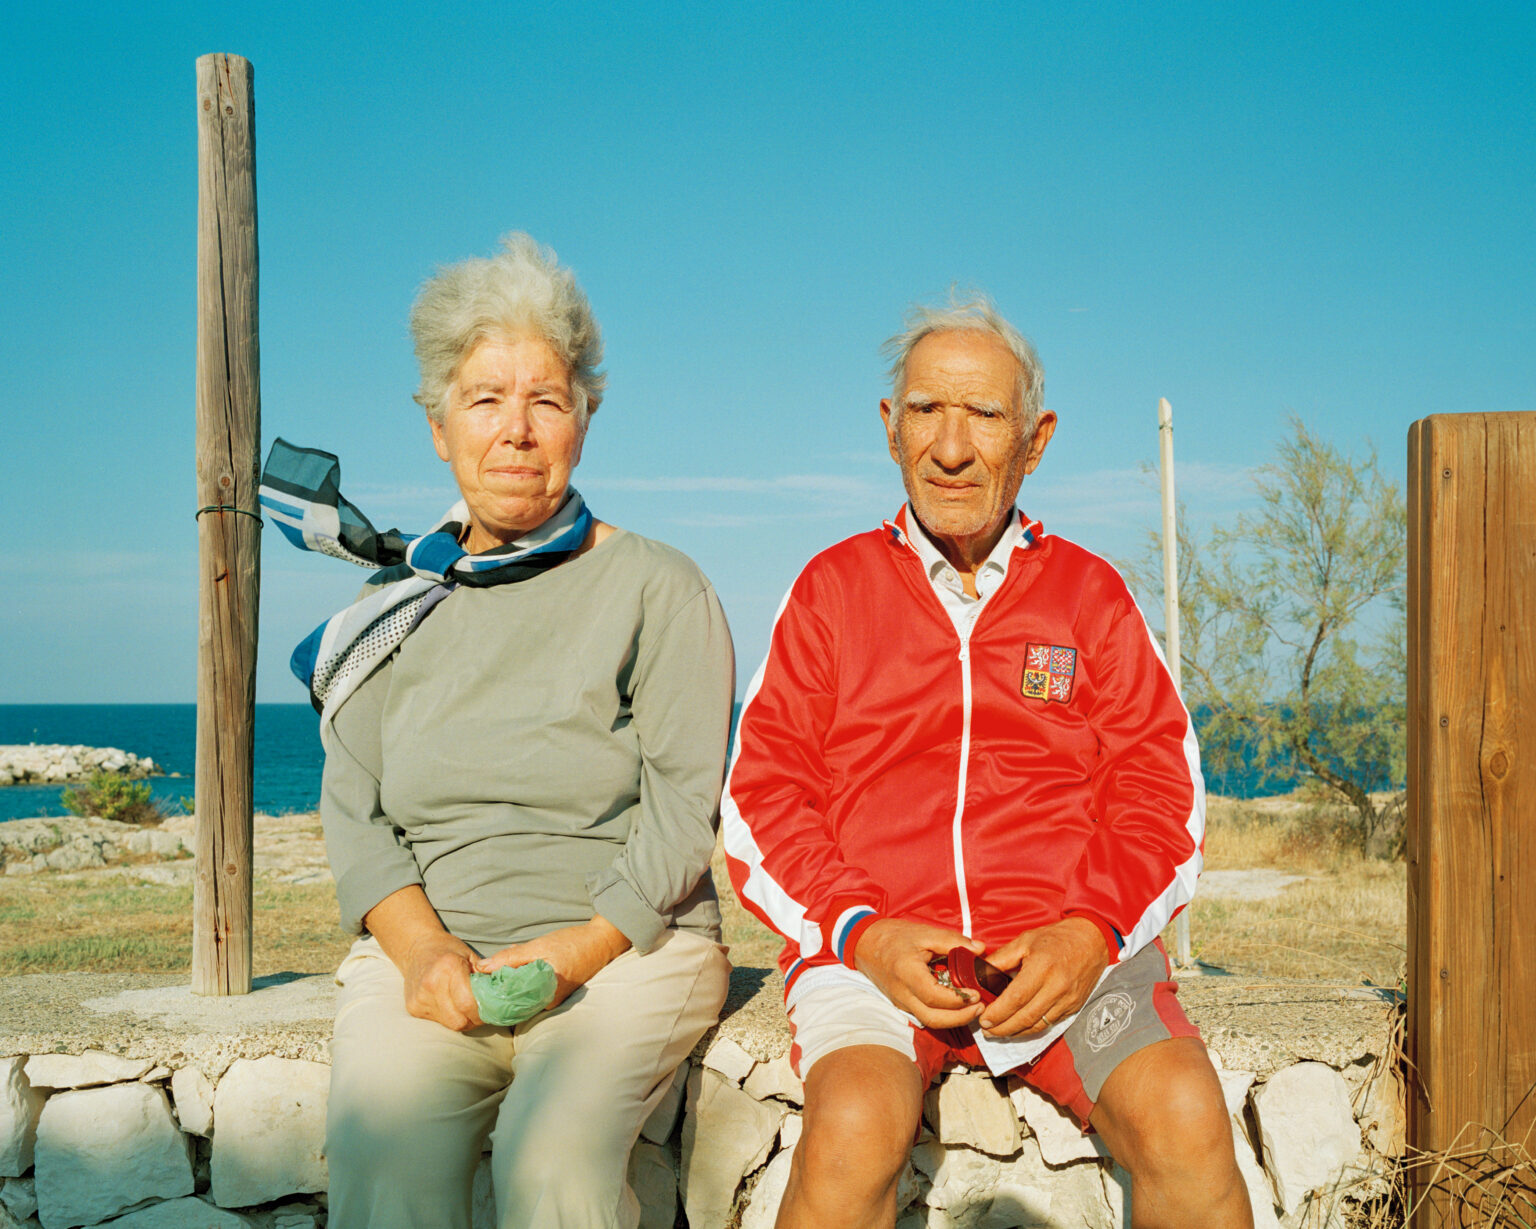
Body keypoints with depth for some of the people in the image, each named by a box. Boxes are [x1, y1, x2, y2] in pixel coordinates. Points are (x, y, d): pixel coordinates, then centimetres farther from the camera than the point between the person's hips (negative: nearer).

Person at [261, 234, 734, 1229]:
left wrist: (575, 952, -16)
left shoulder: (659, 591, 5)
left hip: (627, 950, -2)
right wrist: (422, 949, -10)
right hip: (424, 952, 3)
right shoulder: (395, 609, 16)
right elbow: (354, 812, 10)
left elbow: (684, 807, -2)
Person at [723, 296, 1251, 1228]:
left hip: (1066, 947, 1)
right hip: (871, 943, 0)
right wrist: (861, 933, -9)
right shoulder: (833, 589, 13)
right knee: (855, 1128, -32)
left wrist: (1091, 932, -10)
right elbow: (762, 797, 8)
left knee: (1188, 1125, -28)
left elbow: (1162, 793, 10)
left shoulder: (1090, 593, 15)